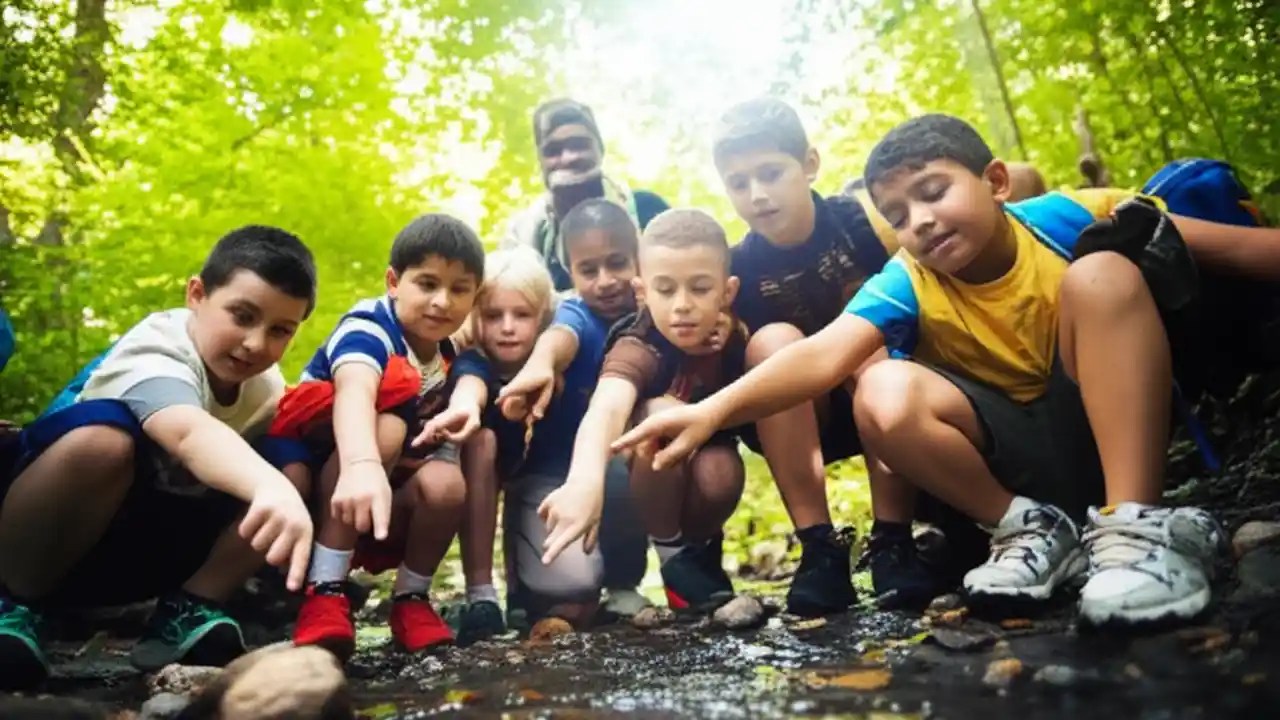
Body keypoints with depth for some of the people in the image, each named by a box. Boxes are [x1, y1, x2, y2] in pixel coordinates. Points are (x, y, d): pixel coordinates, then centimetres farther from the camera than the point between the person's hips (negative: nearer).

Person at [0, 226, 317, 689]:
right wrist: (269, 487, -69)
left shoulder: (267, 388, -5)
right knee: (104, 434, -37)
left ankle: (187, 609, -8)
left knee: (293, 468, -15)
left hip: (149, 552, 6)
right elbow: (190, 434, -52)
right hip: (47, 542, -5)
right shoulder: (152, 351, -29)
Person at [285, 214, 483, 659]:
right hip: (312, 482, -5)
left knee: (446, 482, -26)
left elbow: (443, 441, 4)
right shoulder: (367, 327, -22)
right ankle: (324, 593, -30)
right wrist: (362, 466, -64)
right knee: (386, 427, -33)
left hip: (390, 501, 5)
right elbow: (354, 391, -46)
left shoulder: (450, 359, 0)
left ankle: (411, 598, -2)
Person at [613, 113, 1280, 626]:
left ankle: (1136, 522, -29)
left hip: (1112, 425, 0)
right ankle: (1031, 527, -8)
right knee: (884, 396, -27)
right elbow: (825, 354, -29)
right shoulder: (907, 284, -12)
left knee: (1102, 275, -26)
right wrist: (715, 409, -43)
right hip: (1019, 457, 0)